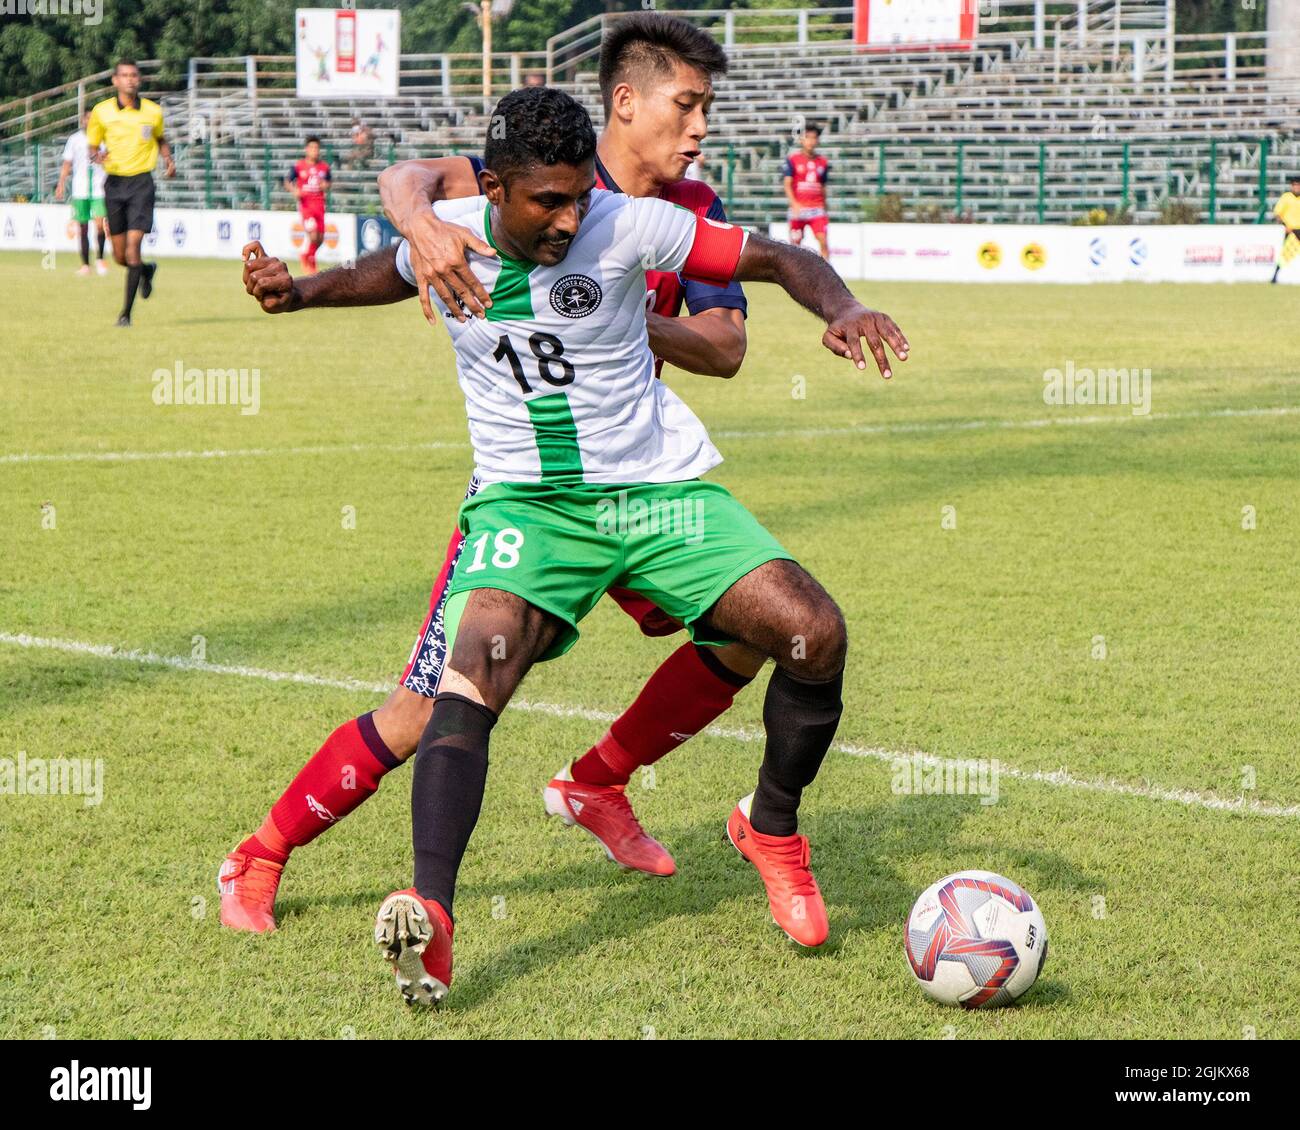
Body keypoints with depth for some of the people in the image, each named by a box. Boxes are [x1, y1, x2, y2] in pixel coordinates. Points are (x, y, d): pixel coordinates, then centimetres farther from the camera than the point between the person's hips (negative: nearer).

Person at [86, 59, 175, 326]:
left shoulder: (153, 111, 3)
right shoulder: (101, 111, 1)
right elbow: (92, 147, 10)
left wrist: (169, 160, 5)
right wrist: (98, 157, -13)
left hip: (141, 182, -2)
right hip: (114, 182, 2)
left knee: (133, 245, -14)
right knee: (119, 256, 4)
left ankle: (126, 312, -9)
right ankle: (147, 270, 41)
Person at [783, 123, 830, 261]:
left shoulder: (823, 162, 10)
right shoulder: (792, 160, 0)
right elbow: (787, 185, -8)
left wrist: (824, 208, 20)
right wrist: (794, 204, -23)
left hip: (817, 208, 2)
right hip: (798, 208, -2)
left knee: (823, 242, -13)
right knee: (795, 244, 4)